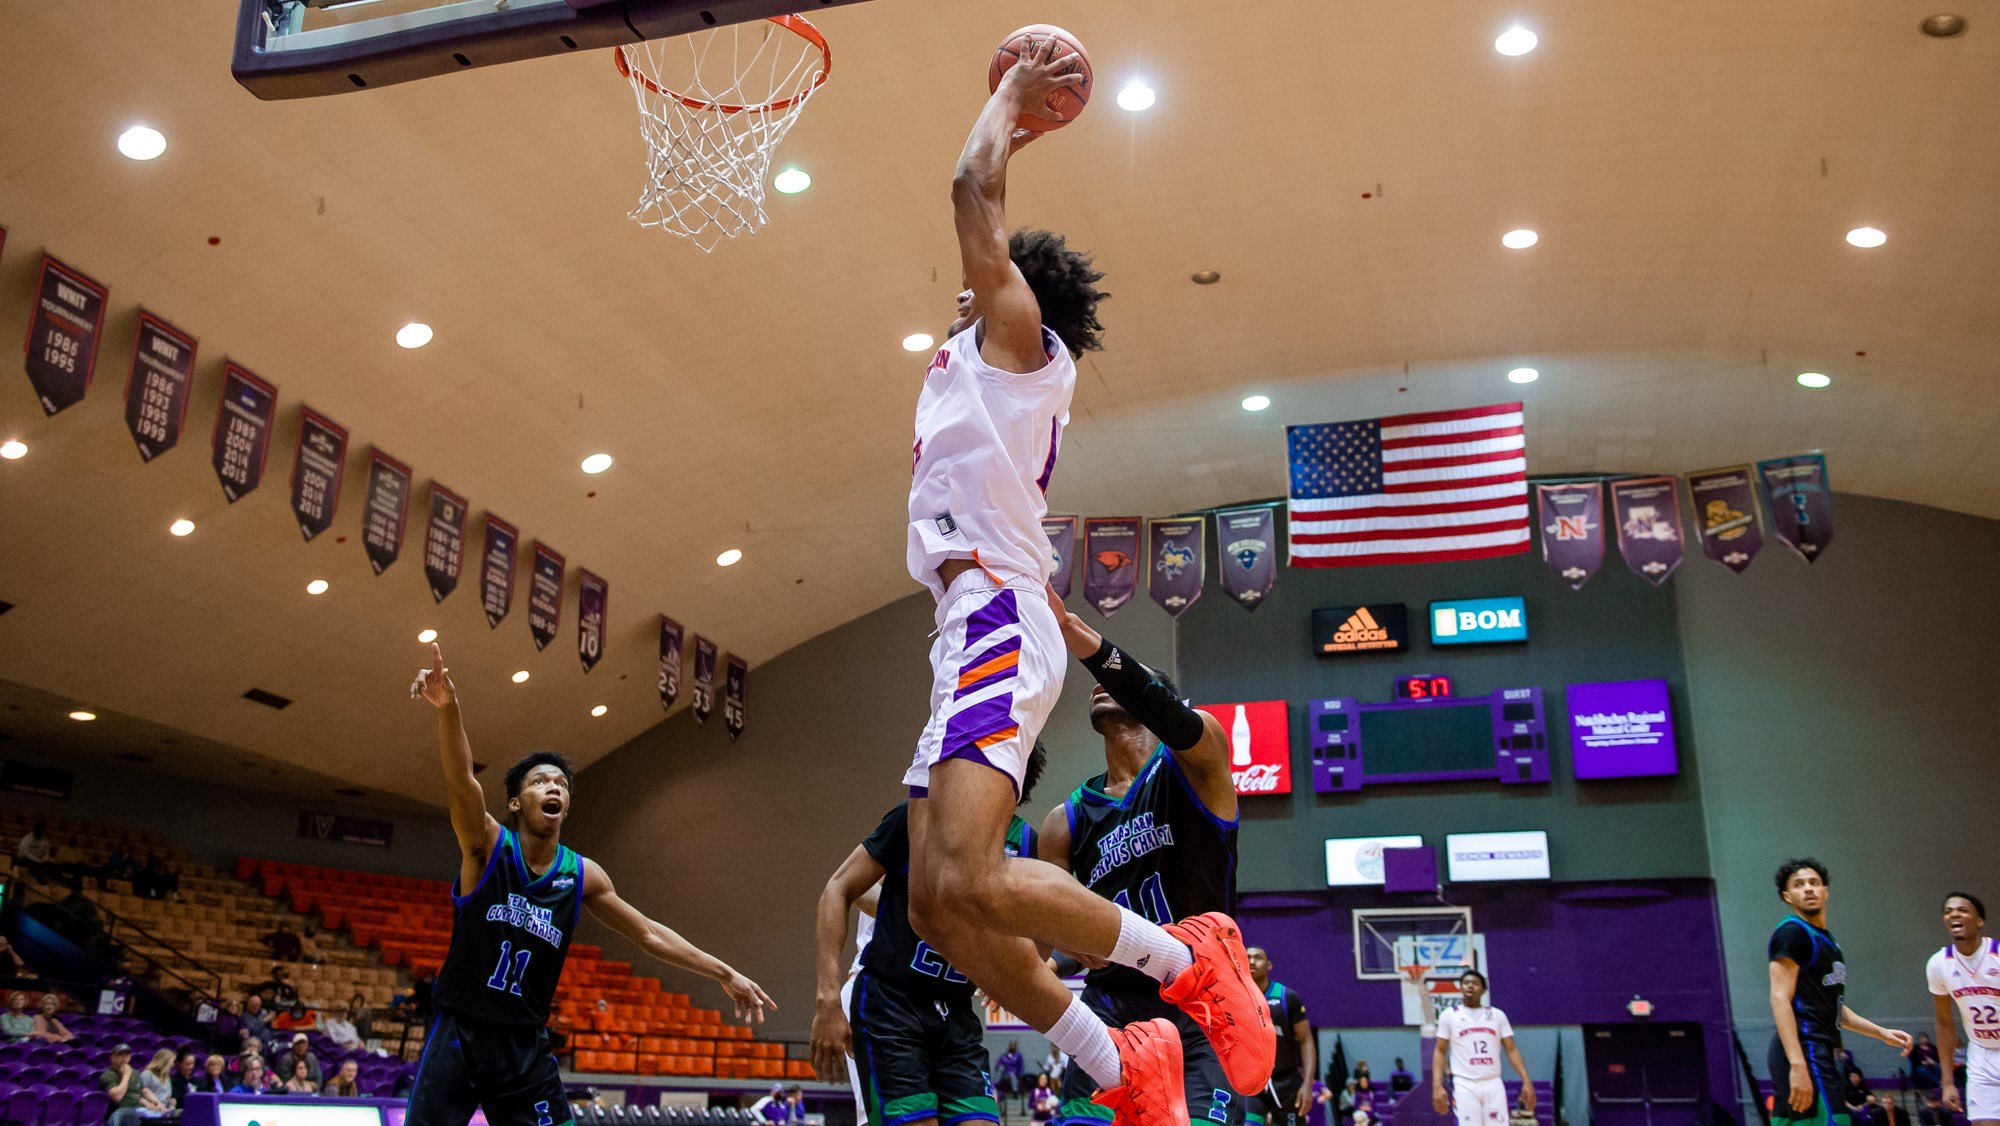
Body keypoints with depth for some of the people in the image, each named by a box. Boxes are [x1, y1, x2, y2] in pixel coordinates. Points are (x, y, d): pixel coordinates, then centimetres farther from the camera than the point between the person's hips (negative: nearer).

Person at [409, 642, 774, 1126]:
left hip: (525, 1047, 3)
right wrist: (448, 707, -47)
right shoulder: (488, 846, -9)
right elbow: (461, 781, -28)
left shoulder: (582, 875, 1)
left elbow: (647, 932, 9)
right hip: (459, 1034, -3)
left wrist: (724, 972, 4)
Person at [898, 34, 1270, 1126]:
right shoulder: (983, 361, 29)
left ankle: (1188, 958, -6)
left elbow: (972, 190, 1)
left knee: (967, 884, -25)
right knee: (935, 906, 3)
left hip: (996, 625, -10)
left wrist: (1010, 94, 17)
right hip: (975, 636, 10)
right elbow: (984, 207, 44)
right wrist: (1012, 113, 47)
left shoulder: (1021, 334, 6)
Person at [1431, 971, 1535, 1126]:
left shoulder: (1497, 1015, 9)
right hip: (1465, 1085, -2)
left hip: (1493, 1084, 3)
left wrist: (1526, 1081, -4)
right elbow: (1440, 1052, 4)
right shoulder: (1449, 1015, 3)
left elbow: (1511, 1050, 8)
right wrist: (1437, 1086, -7)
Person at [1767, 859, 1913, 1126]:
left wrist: (1881, 1032, 24)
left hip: (1818, 1052, 10)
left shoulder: (1826, 940, 22)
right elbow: (1780, 999, -17)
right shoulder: (1791, 932, -7)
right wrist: (1798, 1065, -25)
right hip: (1804, 1050, -10)